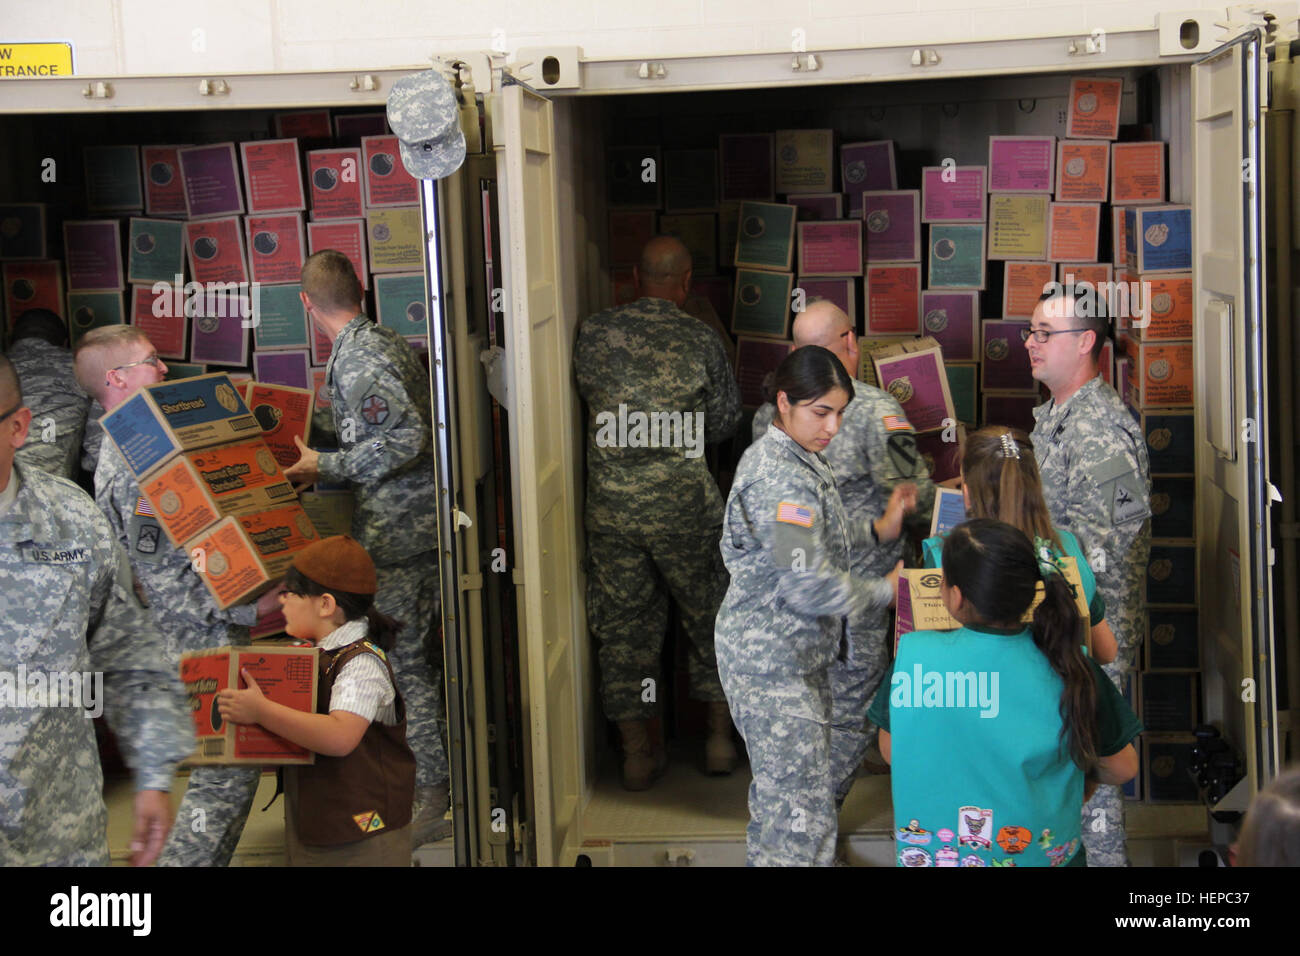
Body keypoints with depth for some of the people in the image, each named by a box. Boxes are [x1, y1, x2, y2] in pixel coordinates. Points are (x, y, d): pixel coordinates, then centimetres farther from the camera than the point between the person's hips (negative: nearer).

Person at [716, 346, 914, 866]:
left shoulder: (794, 458, 10)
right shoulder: (778, 477, -23)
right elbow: (809, 584, -27)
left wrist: (877, 530, 11)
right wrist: (886, 590, -13)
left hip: (797, 652, 11)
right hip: (772, 660, -11)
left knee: (778, 785, 22)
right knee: (801, 802, -6)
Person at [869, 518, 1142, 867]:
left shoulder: (913, 655, -19)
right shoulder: (1070, 669, -19)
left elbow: (890, 751, -2)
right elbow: (1122, 769, -5)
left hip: (928, 852, 1)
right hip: (1040, 857, 0)